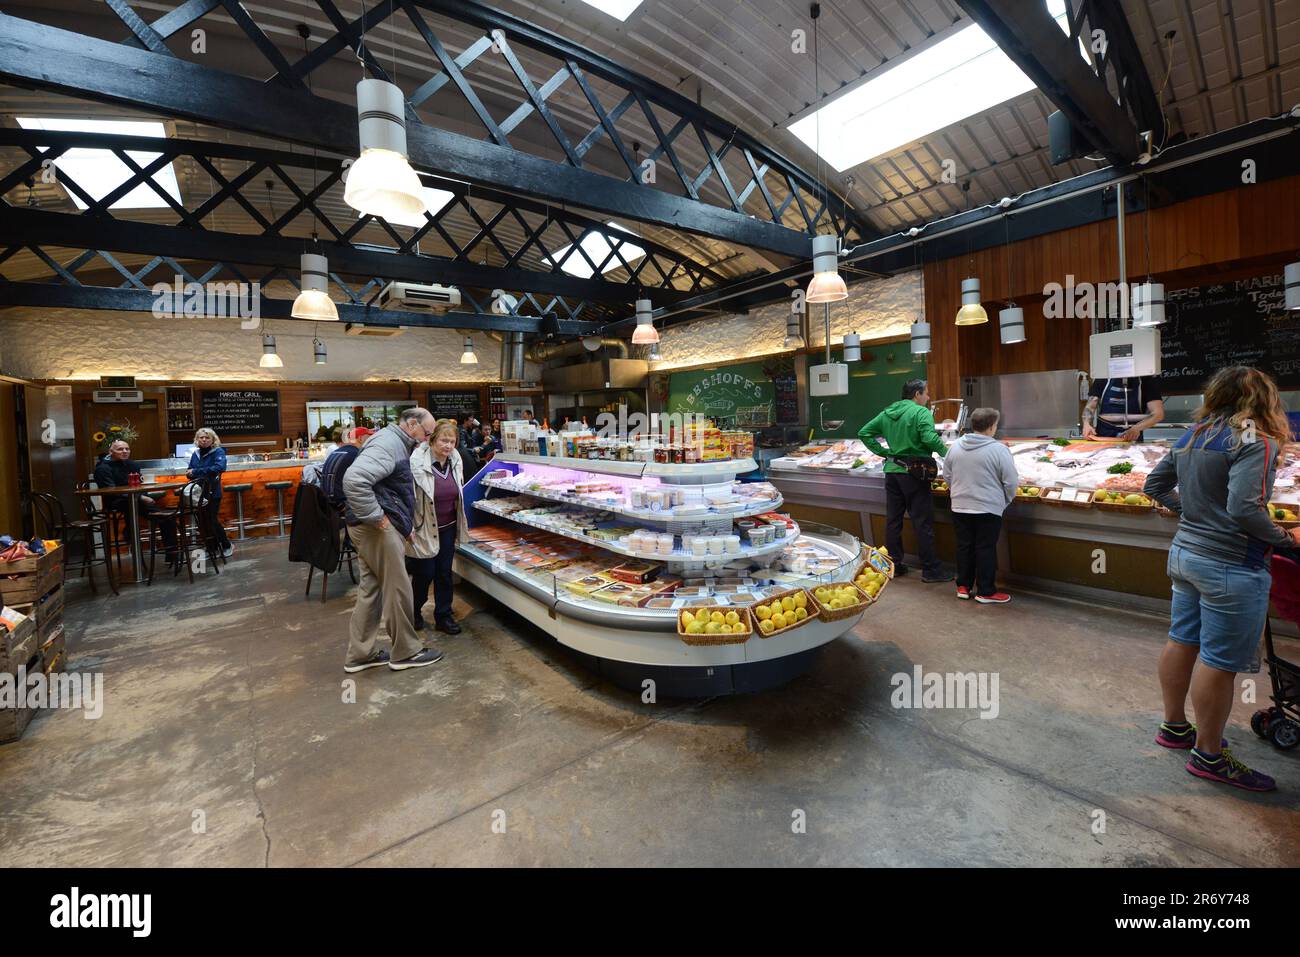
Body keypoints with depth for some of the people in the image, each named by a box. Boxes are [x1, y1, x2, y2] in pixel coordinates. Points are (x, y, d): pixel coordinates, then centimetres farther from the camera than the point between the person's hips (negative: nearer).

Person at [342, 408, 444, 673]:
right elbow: (354, 480, -31)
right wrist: (376, 517, -23)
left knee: (371, 589, 15)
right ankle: (406, 652, 14)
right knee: (397, 589, 1)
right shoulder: (387, 443, -17)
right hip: (379, 529, -10)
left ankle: (359, 655, 25)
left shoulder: (396, 443, 17)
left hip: (376, 529, 10)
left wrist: (406, 524, 18)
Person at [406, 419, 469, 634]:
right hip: (424, 528, -5)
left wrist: (461, 524, 18)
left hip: (448, 527, 5)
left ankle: (443, 616, 23)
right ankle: (414, 611, 32)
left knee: (444, 572, 10)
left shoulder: (455, 460, -1)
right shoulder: (417, 462, -20)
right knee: (425, 573, 5)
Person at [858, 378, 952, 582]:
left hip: (892, 471, 7)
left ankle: (894, 565, 19)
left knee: (893, 520, 11)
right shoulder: (921, 412, -9)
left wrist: (883, 452, 10)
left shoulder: (887, 413, 11)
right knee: (923, 522, 1)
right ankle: (930, 569, 7)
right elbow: (930, 438, -22)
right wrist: (946, 453, -6)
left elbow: (864, 433, 11)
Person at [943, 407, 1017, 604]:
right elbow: (1011, 482, -10)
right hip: (988, 509, -4)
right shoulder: (999, 449, -14)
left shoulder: (955, 447, -1)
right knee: (986, 550, 5)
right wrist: (1005, 501, 7)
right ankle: (986, 592, 14)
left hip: (960, 507, 4)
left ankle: (963, 586, 23)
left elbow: (947, 475, 9)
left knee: (964, 546, 14)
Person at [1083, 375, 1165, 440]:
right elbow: (1090, 406, 4)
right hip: (1102, 438, 1)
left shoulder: (1147, 380, 2)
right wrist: (1087, 423, -18)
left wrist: (1136, 428, -25)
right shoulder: (1102, 379, 6)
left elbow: (1158, 414, -6)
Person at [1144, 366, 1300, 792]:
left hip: (1185, 553, 8)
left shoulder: (1191, 436, 7)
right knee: (1220, 662, 4)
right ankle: (1209, 755, 17)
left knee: (1181, 641, 18)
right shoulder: (1253, 440, -15)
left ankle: (1174, 726, 34)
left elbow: (1154, 485, 16)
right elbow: (1244, 510, -24)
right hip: (1230, 567, -8)